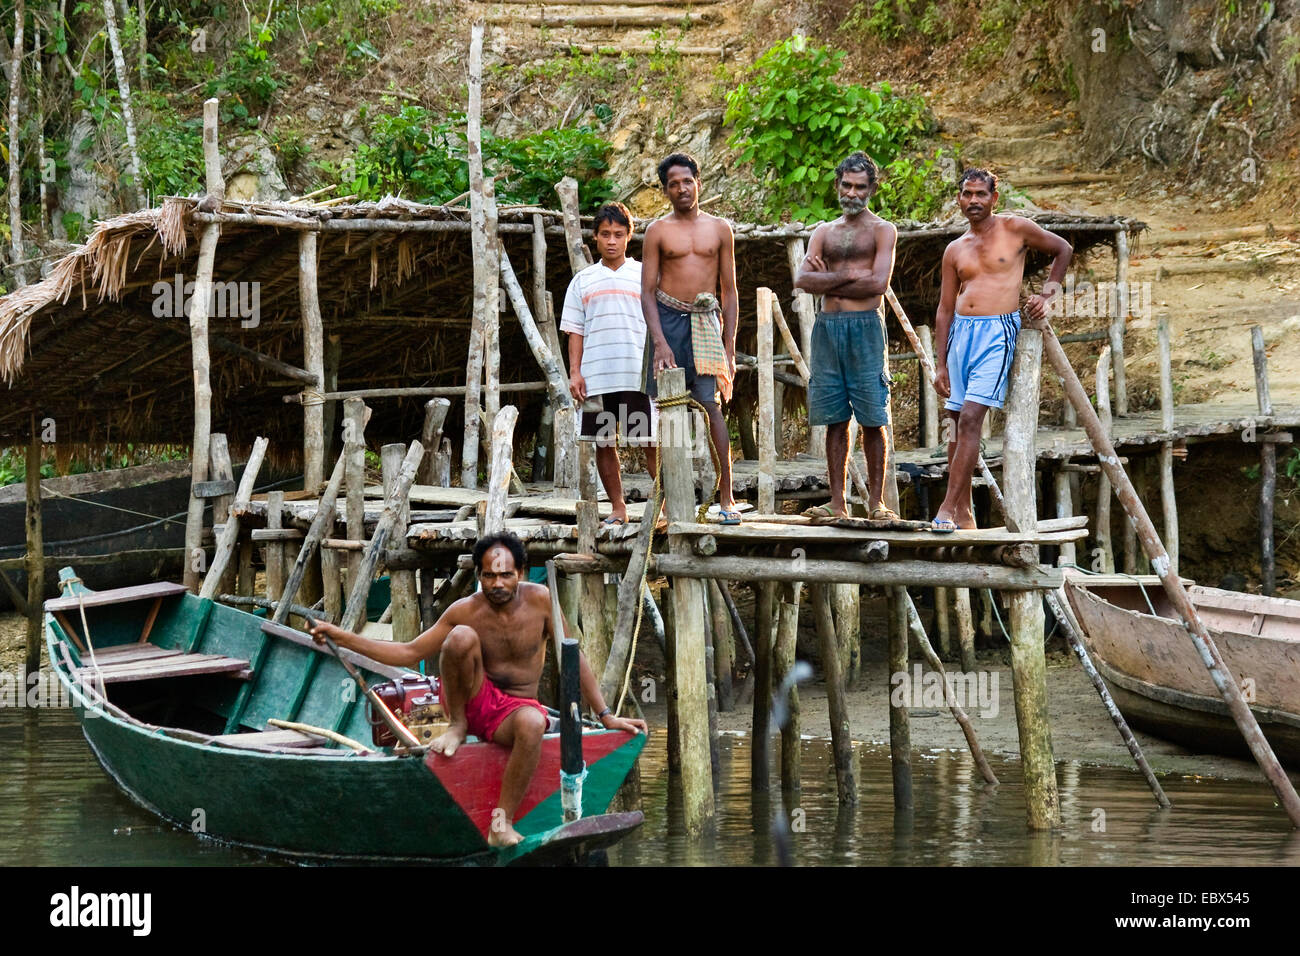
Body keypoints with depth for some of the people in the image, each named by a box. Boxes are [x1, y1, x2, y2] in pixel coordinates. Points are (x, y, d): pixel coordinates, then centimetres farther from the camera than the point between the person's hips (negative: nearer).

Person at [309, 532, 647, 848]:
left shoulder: (540, 600, -8)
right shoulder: (465, 611, -7)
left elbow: (574, 659, -1)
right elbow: (409, 654, 0)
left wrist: (605, 716, -2)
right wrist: (341, 637, -8)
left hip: (514, 708, 0)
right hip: (471, 700, 0)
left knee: (533, 723, -41)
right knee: (461, 636, -28)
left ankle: (502, 822, -32)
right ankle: (457, 728, -8)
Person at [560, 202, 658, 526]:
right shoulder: (583, 280, 14)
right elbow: (575, 330, 13)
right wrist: (574, 371, 3)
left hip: (638, 375, -2)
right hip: (596, 377, 2)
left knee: (651, 443, -6)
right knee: (604, 443, 4)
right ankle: (618, 509, 12)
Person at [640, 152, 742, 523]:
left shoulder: (719, 229, 11)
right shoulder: (658, 231, 6)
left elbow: (729, 291, 12)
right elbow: (647, 291, 1)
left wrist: (729, 344, 5)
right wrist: (659, 341, -11)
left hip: (706, 321, 0)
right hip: (668, 319, 0)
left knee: (710, 405, -9)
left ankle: (726, 498, -9)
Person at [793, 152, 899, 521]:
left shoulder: (882, 230, 5)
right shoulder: (824, 232, 17)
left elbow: (878, 283, -10)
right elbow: (802, 279, 3)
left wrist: (827, 280, -2)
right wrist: (847, 275, -8)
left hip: (865, 326, -4)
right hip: (827, 325, 4)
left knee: (872, 420, -4)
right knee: (834, 420, 4)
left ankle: (876, 502, 1)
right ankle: (837, 503, 6)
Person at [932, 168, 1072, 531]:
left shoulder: (1015, 228, 3)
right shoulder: (955, 250, 14)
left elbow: (1062, 249, 17)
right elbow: (944, 310, 14)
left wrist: (1047, 294, 7)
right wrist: (940, 365, 9)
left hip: (997, 331, -5)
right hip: (960, 331, 5)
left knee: (970, 419, -16)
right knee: (956, 423, 5)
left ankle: (948, 508, -18)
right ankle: (963, 513, 11)